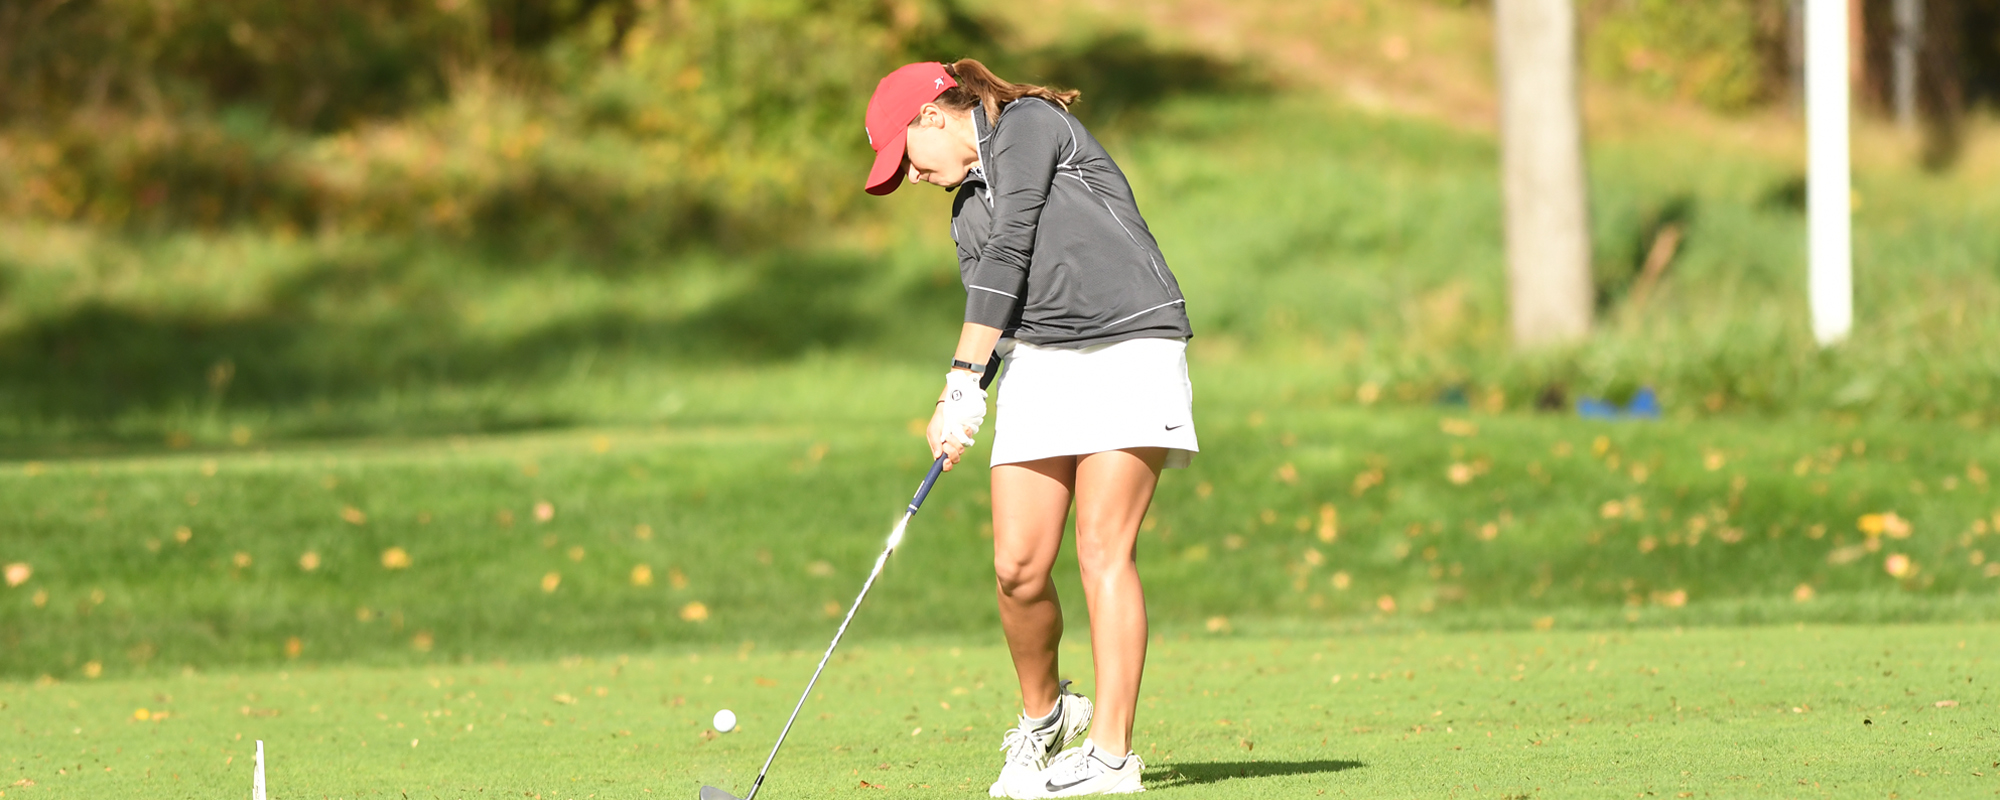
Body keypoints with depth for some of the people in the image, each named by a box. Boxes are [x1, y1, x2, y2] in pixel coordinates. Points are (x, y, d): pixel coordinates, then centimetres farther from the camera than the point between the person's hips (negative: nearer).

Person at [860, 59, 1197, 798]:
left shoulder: (1029, 122, 0)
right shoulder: (968, 209, 23)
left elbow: (1009, 254, -7)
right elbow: (992, 309, 13)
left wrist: (963, 378, -9)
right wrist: (958, 404, -6)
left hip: (1130, 347, -7)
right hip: (1038, 363, 7)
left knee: (1104, 550, -13)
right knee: (1018, 566, -5)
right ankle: (1043, 716, 18)